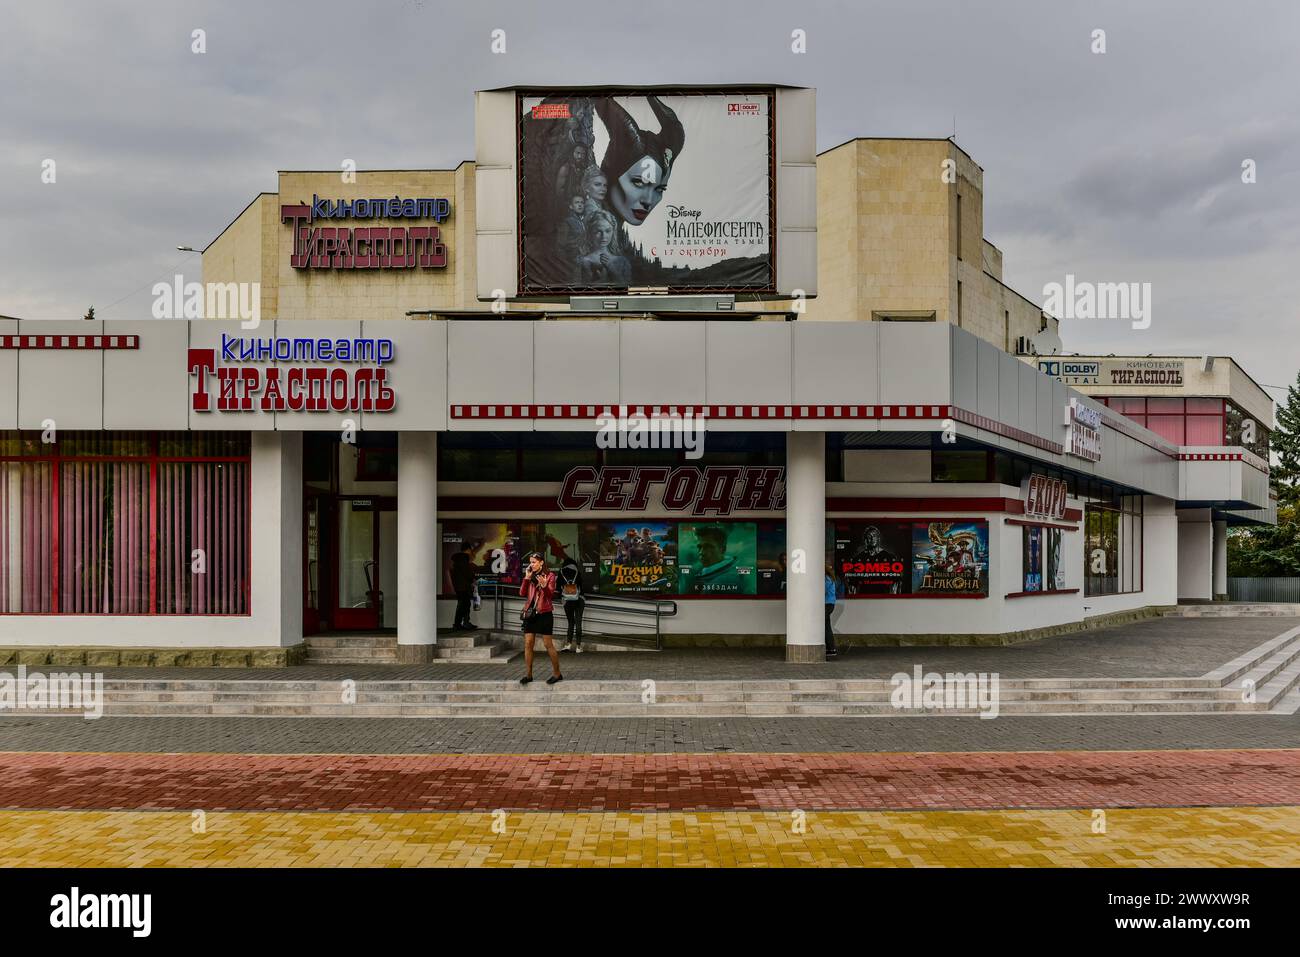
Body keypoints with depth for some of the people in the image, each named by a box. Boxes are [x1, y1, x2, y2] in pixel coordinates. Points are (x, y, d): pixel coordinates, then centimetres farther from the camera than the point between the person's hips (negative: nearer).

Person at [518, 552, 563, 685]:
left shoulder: (550, 575, -3)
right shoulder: (530, 576, 12)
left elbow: (551, 594, -12)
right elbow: (522, 593, 3)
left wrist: (544, 585, -30)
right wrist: (527, 578, -5)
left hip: (544, 614, -5)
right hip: (530, 613, 5)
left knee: (548, 644, -3)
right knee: (528, 644, 2)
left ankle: (557, 674, 6)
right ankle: (528, 674, 8)